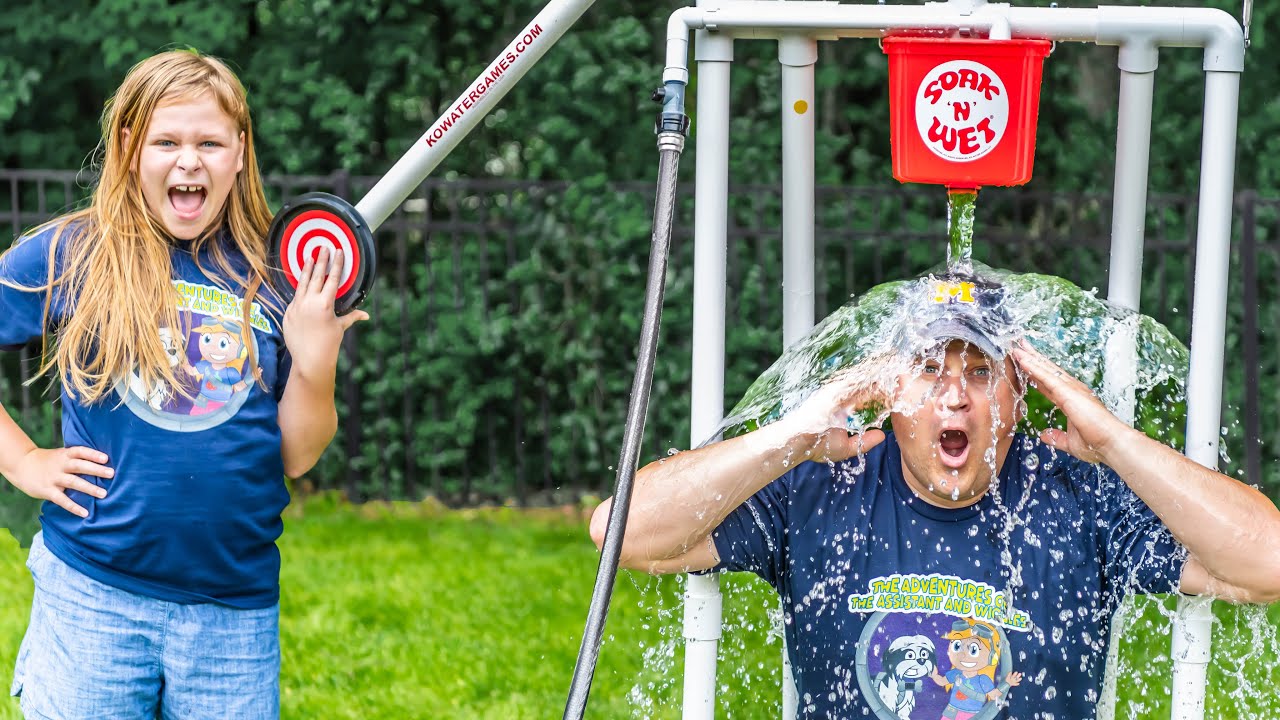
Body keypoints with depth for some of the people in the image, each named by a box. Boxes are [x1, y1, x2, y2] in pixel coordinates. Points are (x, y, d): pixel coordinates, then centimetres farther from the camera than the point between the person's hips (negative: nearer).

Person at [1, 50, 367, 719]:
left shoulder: (270, 283, 5)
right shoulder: (69, 255, -2)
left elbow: (296, 458, 4)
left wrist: (316, 361, -10)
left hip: (238, 611, 2)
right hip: (94, 595, -2)